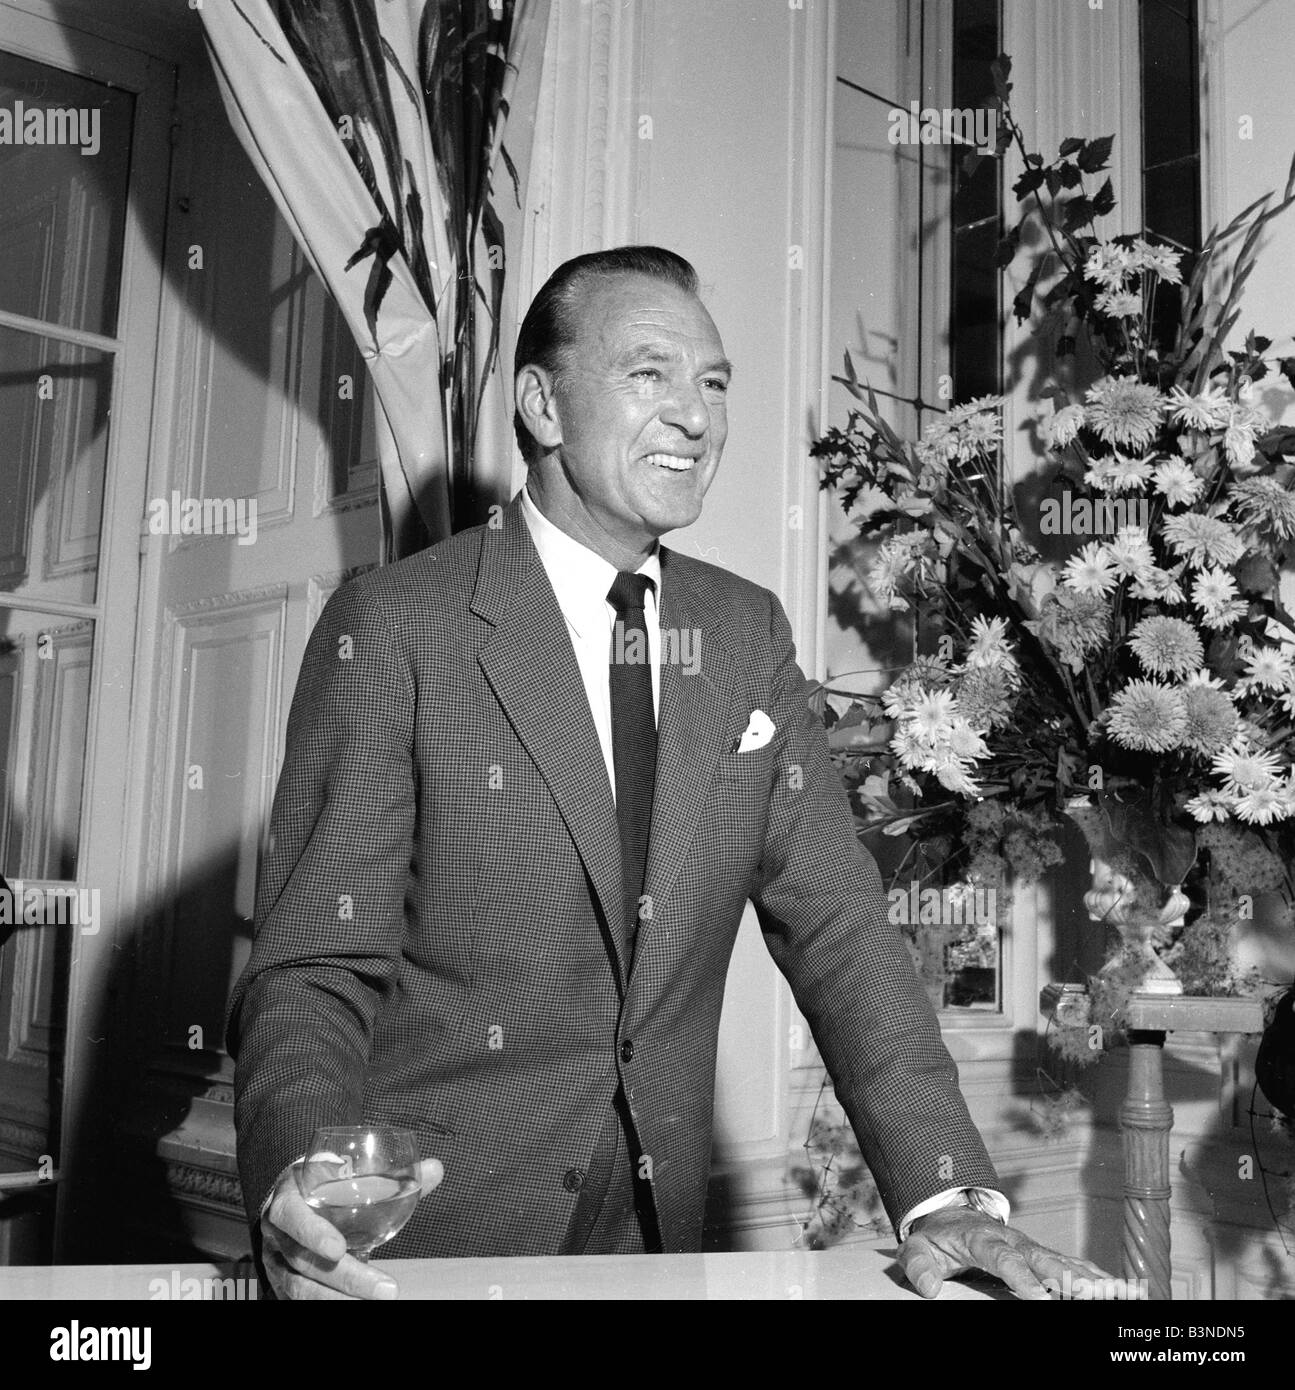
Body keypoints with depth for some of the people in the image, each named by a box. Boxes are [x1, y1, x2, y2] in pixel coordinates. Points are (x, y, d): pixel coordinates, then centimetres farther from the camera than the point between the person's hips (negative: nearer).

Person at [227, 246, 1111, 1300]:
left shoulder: (749, 633, 3)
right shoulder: (392, 626, -12)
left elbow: (835, 924, -2)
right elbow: (314, 964, -14)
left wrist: (947, 1194, -12)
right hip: (428, 1226, -4)